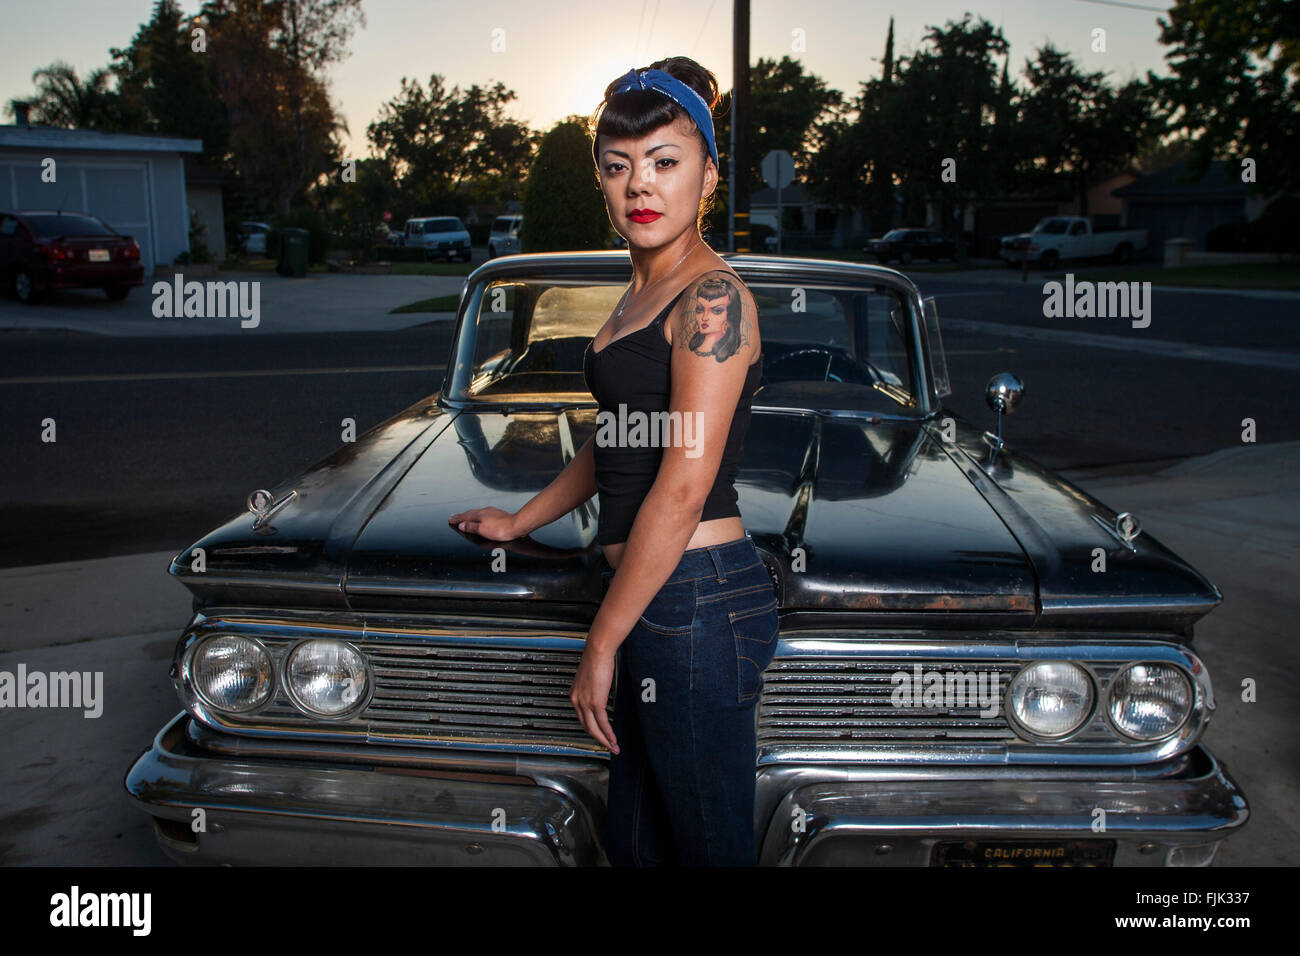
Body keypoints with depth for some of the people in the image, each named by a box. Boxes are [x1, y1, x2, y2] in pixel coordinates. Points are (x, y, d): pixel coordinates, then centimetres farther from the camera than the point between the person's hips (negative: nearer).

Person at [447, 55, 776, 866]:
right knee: (635, 840, 20)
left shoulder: (712, 297, -15)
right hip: (665, 603, 9)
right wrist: (523, 521, 32)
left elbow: (683, 489, -20)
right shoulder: (642, 294, 14)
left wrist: (601, 644, -16)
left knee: (711, 845, 5)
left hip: (698, 599, -9)